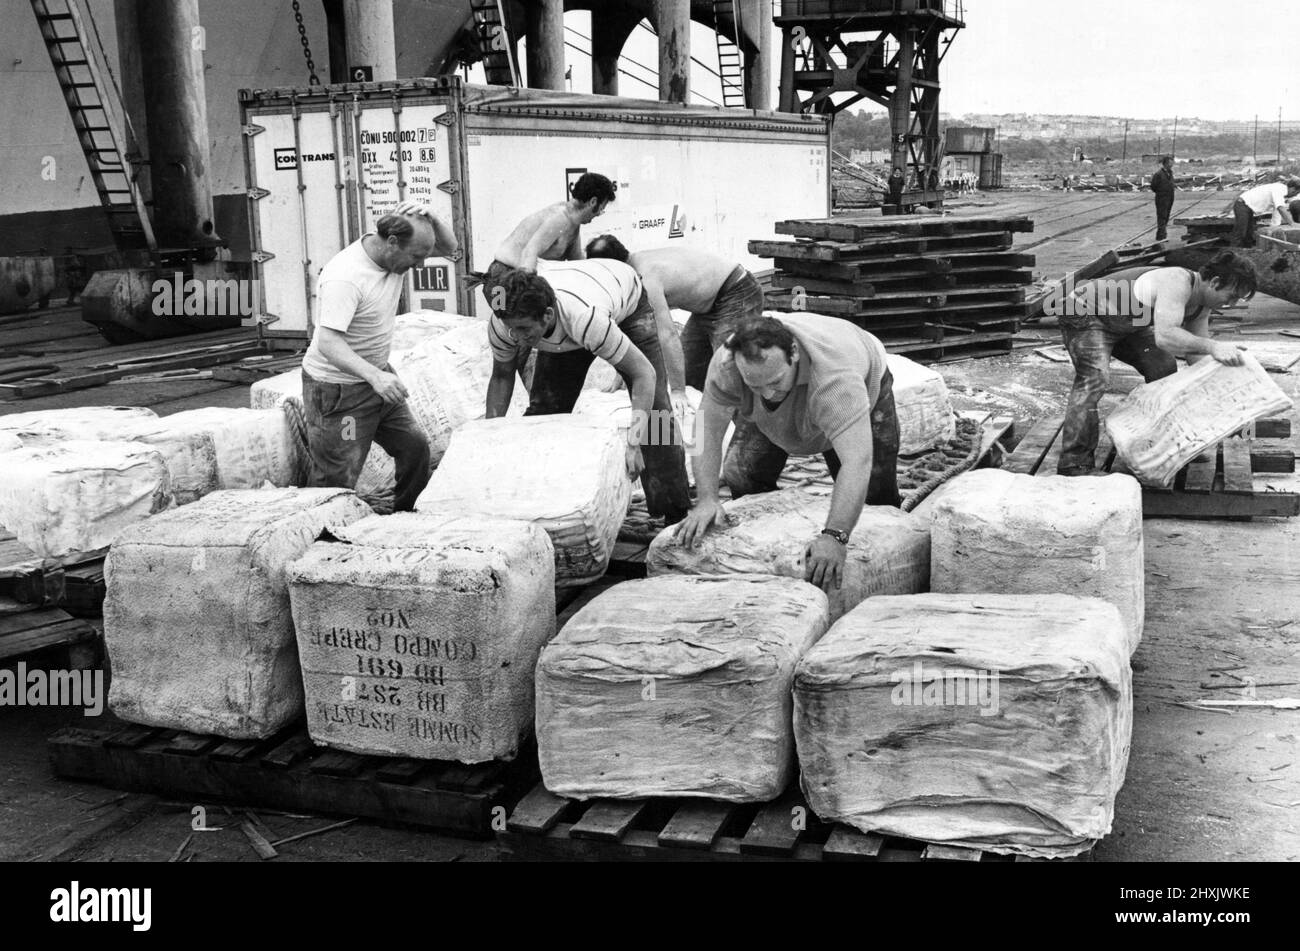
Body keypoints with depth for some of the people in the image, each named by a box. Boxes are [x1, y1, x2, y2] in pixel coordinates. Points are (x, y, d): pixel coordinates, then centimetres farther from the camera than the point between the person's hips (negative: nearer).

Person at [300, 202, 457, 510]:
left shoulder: (397, 253, -5)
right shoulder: (344, 277, -30)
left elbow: (448, 248, 4)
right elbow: (328, 342, -36)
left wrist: (430, 219, -18)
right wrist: (374, 376, -49)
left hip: (378, 376, 8)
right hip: (338, 388, -8)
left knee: (415, 447, 13)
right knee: (337, 482, -4)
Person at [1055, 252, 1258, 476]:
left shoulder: (1201, 305, -2)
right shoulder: (1178, 283, -32)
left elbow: (1197, 352, 4)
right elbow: (1164, 336, -47)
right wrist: (1213, 347, -51)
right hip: (1084, 313, -10)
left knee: (1163, 366, 11)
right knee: (1094, 377, -28)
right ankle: (1073, 463, -30)